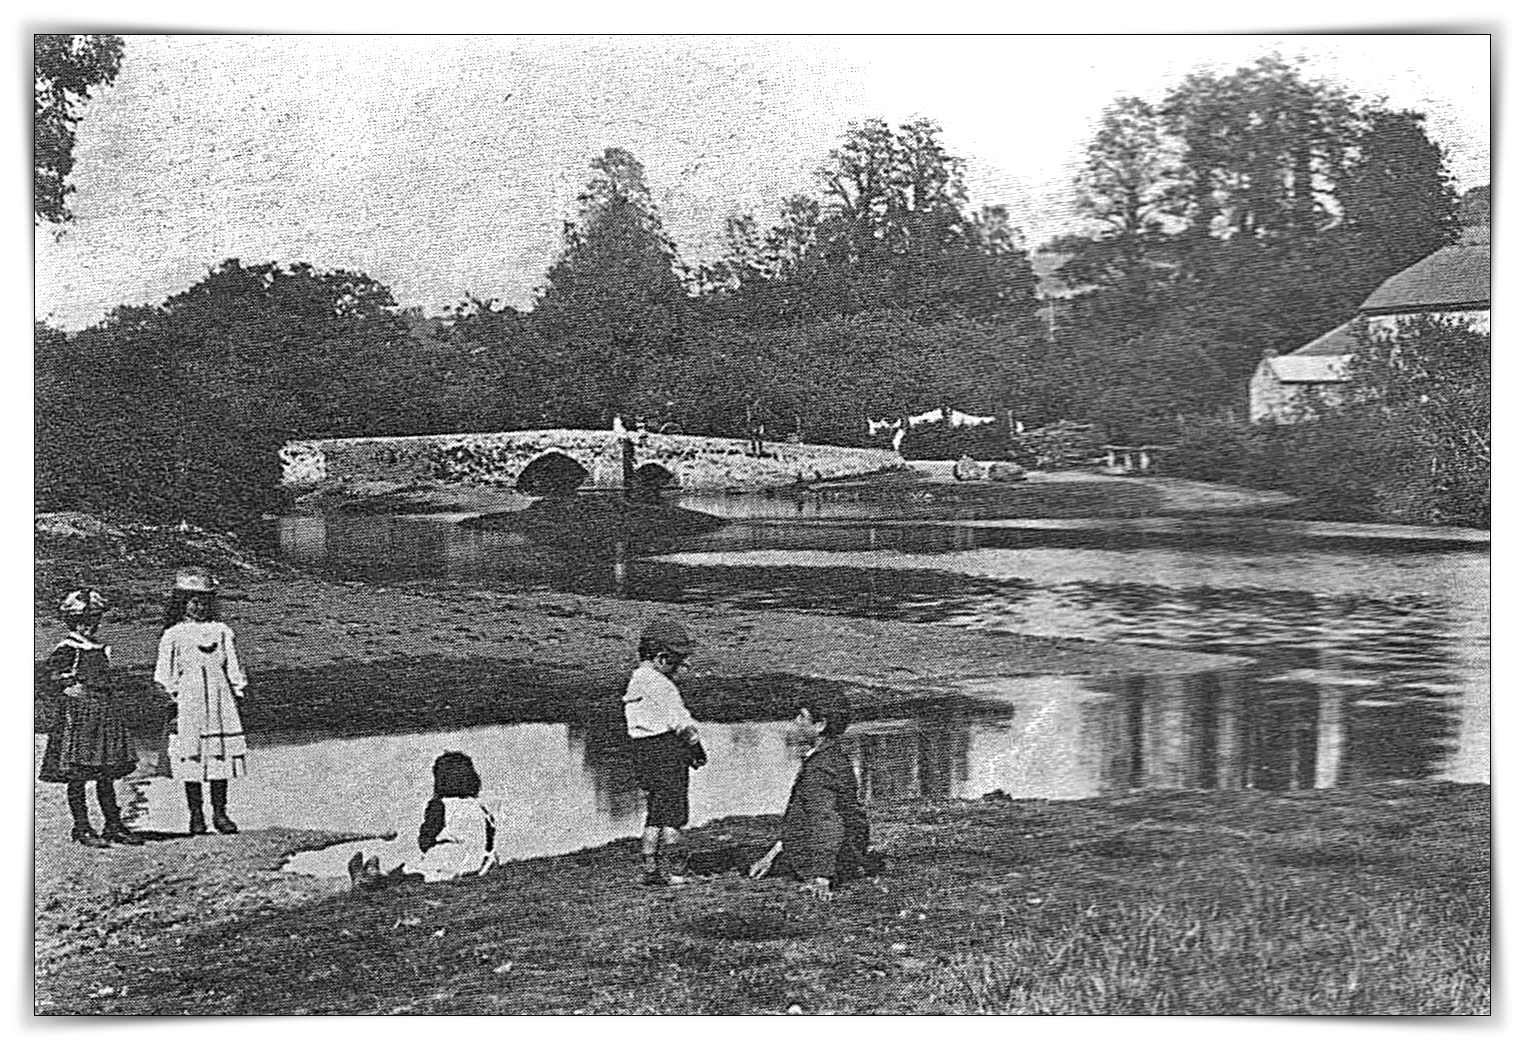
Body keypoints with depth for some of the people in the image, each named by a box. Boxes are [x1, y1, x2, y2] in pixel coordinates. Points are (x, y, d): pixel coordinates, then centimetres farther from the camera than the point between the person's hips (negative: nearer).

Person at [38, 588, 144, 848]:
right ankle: (82, 829, 4)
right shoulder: (67, 648, -8)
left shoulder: (101, 649, 14)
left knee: (106, 775, 9)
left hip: (104, 710, 7)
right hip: (77, 713, -7)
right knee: (77, 775, -1)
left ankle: (114, 826, 14)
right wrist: (66, 693, -12)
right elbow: (50, 671, -12)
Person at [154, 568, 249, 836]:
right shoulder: (173, 635, 2)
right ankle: (196, 816, 8)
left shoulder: (221, 631, 10)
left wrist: (238, 692, 7)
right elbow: (165, 674, 2)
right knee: (192, 758, 0)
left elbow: (233, 667, 13)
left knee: (221, 756, 3)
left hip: (219, 700, 3)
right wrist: (171, 702, -4)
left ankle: (220, 813, 11)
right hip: (188, 702, -3)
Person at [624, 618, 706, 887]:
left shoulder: (638, 679, 14)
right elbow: (680, 722, -17)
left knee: (656, 814, 15)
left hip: (644, 752, 9)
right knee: (672, 813, -3)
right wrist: (697, 746, -1)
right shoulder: (660, 685, -17)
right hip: (667, 751, -9)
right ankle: (666, 871, -3)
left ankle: (648, 868, 17)